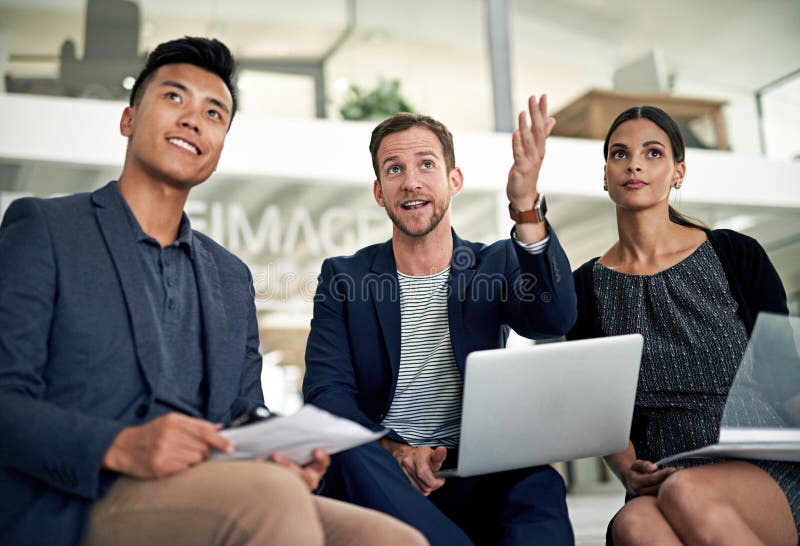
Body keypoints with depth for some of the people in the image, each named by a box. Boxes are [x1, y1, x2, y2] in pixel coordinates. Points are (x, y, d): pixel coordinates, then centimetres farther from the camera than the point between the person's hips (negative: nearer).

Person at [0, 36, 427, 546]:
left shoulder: (232, 278, 21)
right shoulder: (42, 228, 6)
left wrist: (283, 455, -4)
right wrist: (119, 447, -21)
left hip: (208, 499, 4)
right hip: (74, 504, -4)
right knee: (271, 497, -32)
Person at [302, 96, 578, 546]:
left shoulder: (497, 264, 8)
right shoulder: (343, 276, 7)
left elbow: (556, 319, -14)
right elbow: (326, 391, -2)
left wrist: (526, 204, -28)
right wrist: (392, 450, -22)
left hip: (473, 482, -1)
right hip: (375, 484, 1)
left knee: (539, 483, -33)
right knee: (351, 454, -34)